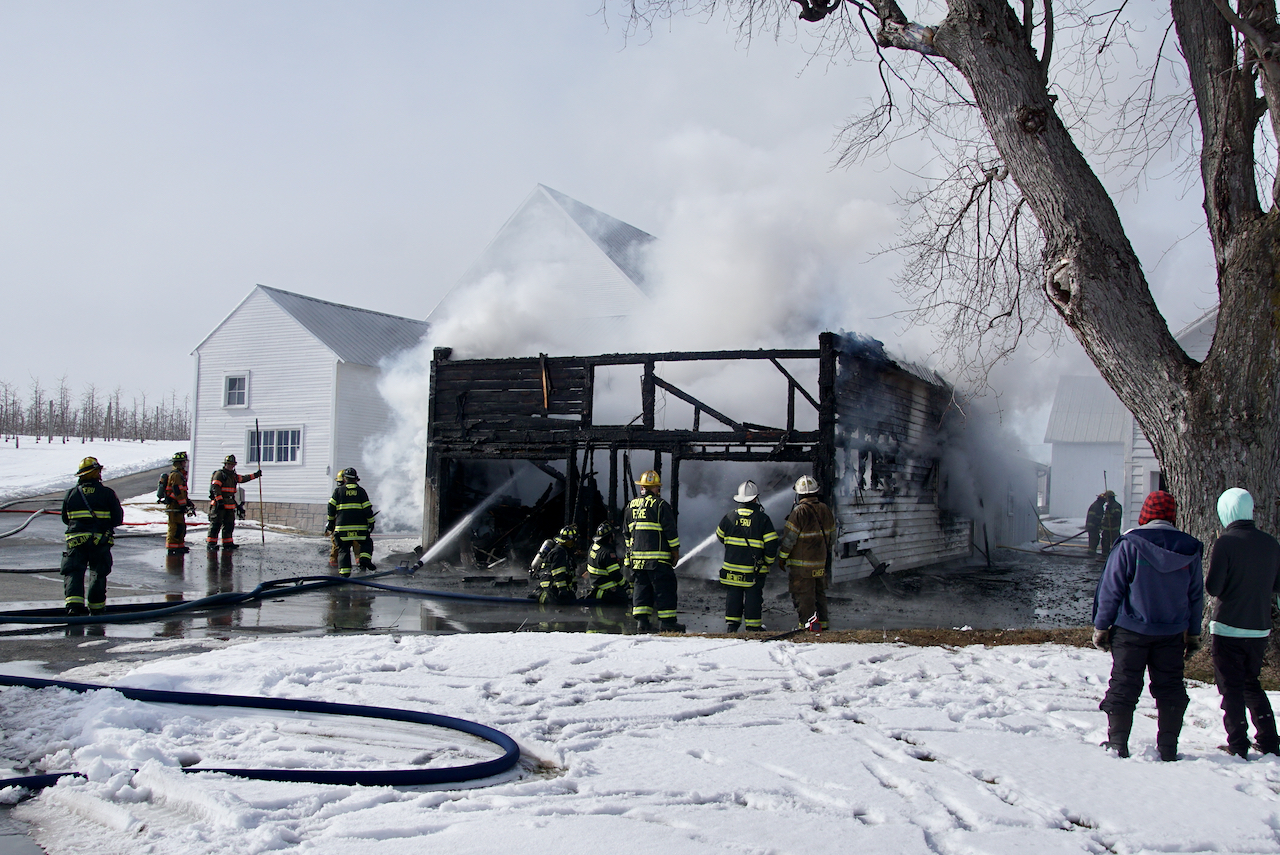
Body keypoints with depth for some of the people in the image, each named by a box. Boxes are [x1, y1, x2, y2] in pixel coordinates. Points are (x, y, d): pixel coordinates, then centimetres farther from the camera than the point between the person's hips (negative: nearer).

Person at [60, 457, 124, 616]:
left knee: (74, 572, 1)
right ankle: (96, 606, 18)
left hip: (76, 540, 1)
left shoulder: (71, 494, 6)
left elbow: (65, 519, 14)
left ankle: (74, 602, -20)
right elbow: (118, 518, -1)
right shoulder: (108, 493, -2)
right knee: (98, 573, 12)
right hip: (101, 540, -1)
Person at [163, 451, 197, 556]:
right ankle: (172, 548, -8)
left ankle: (180, 545, 24)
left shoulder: (180, 474, 21)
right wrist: (183, 505, -19)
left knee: (181, 527, 15)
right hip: (174, 506, -11)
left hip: (177, 506, 11)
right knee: (176, 527, -10)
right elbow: (178, 492, -20)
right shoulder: (176, 475, -14)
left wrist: (188, 502, 22)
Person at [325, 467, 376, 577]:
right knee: (367, 543, 17)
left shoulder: (338, 491, 7)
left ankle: (344, 571, -3)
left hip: (342, 526, 0)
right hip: (360, 526, 0)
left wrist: (330, 523, 13)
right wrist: (371, 522, 8)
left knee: (343, 548, 6)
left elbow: (331, 507, 4)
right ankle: (365, 559, -7)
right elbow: (367, 508, 1)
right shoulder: (361, 491, 7)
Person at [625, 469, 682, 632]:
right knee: (664, 588, -1)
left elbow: (626, 533, 19)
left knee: (641, 587, 10)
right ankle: (667, 621, -1)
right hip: (658, 558, -6)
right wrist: (675, 551, 1)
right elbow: (670, 530, -8)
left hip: (636, 556, 6)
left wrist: (630, 552, 26)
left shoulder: (630, 506, 12)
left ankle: (642, 619, 5)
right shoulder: (660, 505, -7)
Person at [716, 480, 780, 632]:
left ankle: (731, 625, 10)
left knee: (733, 595, 10)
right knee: (753, 596, 5)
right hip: (754, 568, -2)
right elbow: (772, 544, -9)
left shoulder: (730, 516, 2)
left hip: (731, 566, 2)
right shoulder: (762, 518, -7)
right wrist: (768, 561, 5)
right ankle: (753, 627, 8)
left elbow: (720, 536, 15)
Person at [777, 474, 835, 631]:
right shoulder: (825, 509, 3)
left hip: (801, 563, -7)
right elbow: (832, 535, 14)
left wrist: (782, 557, -4)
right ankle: (822, 621, 22)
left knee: (803, 594, -1)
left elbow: (789, 538, -16)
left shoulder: (799, 512, -18)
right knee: (819, 592, 17)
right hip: (820, 561, 7)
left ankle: (809, 622, -5)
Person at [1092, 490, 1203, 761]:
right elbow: (1196, 596, 10)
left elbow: (1110, 589, -10)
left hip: (1131, 630, -3)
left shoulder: (1129, 545, -11)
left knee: (1123, 687, 4)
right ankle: (1168, 748, 16)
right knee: (1170, 689, 13)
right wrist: (1193, 634, 19)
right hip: (1172, 634, 3)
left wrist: (1101, 626, -1)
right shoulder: (1190, 550, 2)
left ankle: (1117, 744, 4)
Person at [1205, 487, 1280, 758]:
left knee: (1232, 688, 3)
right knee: (1252, 684, 20)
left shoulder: (1225, 543, -16)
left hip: (1228, 627, -5)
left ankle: (1238, 747, 5)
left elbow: (1212, 588, -16)